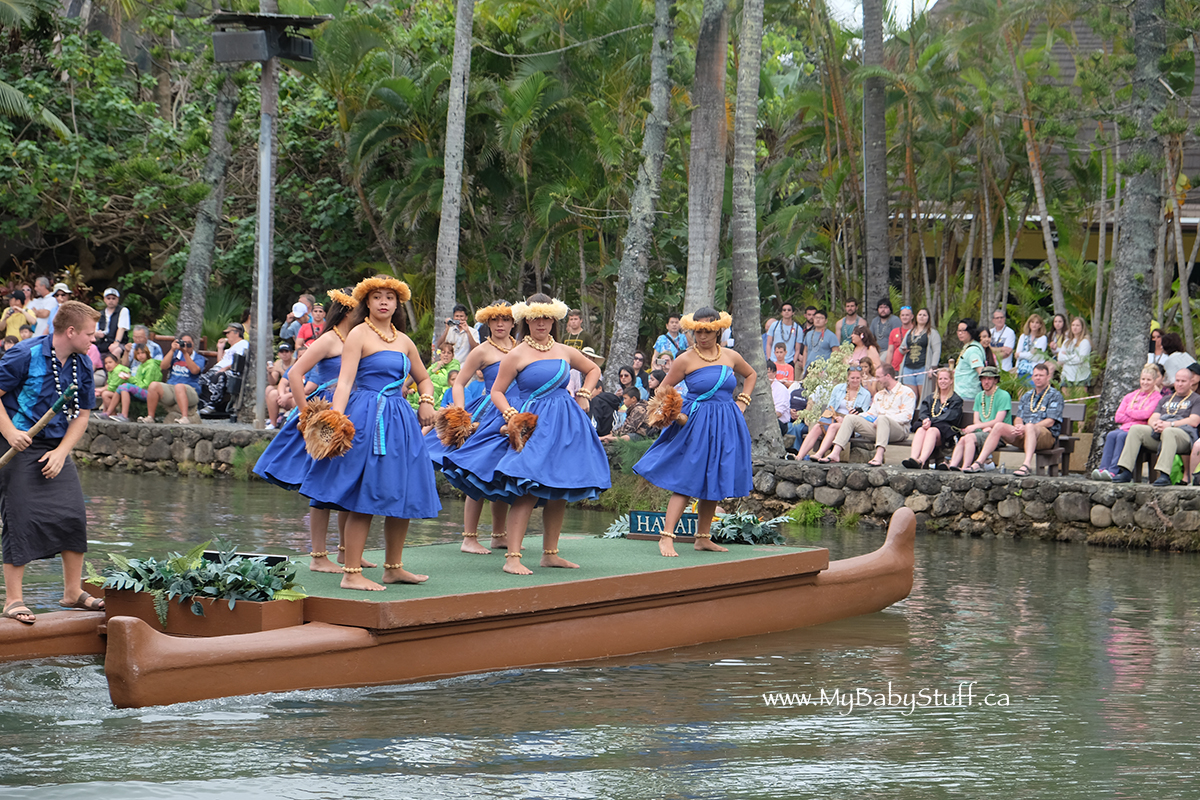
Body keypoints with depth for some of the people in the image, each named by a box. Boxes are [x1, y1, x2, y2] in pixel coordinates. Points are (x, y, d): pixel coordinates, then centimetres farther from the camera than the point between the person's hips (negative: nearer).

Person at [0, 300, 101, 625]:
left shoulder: (82, 365, 5)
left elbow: (81, 415, 10)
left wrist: (61, 452, -3)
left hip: (57, 449, 6)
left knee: (74, 516, 3)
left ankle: (73, 592, 17)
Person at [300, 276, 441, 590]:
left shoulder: (404, 340, 16)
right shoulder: (359, 334, -3)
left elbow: (423, 378, 29)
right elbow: (345, 381, -12)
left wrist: (427, 401, 8)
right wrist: (336, 418, -26)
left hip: (399, 420, 7)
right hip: (366, 419, -7)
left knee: (404, 494, 9)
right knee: (365, 497, -9)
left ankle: (393, 567, 21)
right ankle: (352, 573, -6)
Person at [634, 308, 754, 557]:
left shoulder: (731, 356, 5)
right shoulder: (686, 360, -7)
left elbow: (750, 375, 24)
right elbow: (663, 388, 1)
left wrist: (742, 401, 12)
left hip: (726, 425, 5)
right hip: (695, 424, -5)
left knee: (715, 483, 9)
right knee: (686, 482, -12)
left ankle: (703, 537, 19)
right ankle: (666, 537, -14)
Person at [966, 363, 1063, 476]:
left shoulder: (1055, 395, 3)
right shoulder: (1027, 396, 24)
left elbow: (1050, 422, -8)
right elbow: (1018, 418, 19)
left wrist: (1025, 428, -18)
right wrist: (1018, 425, -8)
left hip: (1047, 435, -6)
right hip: (1023, 434, 6)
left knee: (1029, 427, -40)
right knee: (999, 426, -17)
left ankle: (1027, 465, -59)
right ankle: (979, 463, -25)